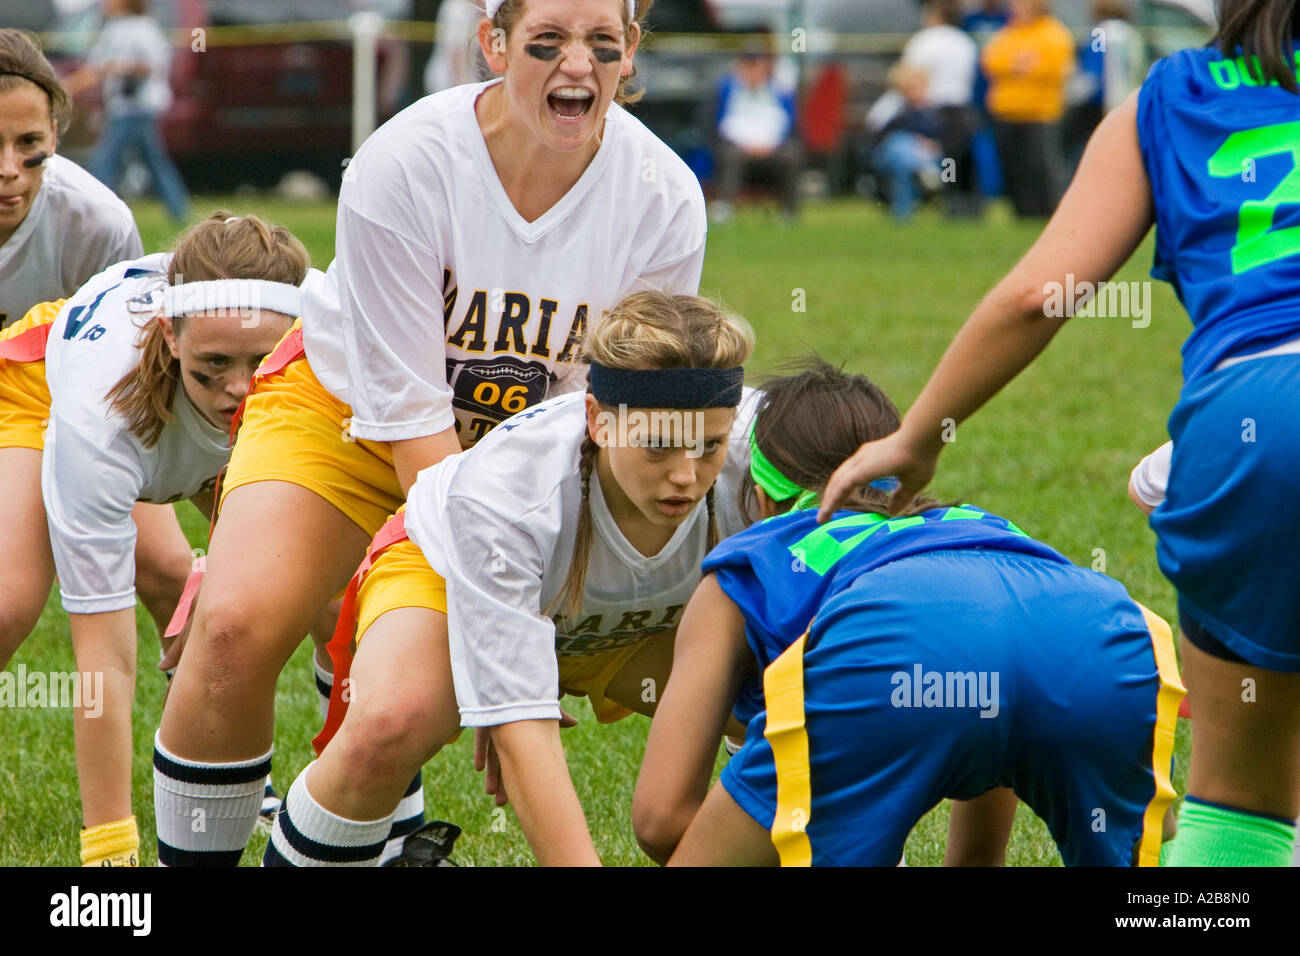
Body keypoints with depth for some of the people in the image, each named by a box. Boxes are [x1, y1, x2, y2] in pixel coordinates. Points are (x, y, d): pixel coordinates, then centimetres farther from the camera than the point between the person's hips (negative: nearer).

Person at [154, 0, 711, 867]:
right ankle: (194, 857, -6)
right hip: (353, 410, -4)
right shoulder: (403, 164, -29)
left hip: (533, 438, 4)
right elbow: (409, 407, -27)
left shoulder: (663, 200, -20)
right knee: (237, 626, -25)